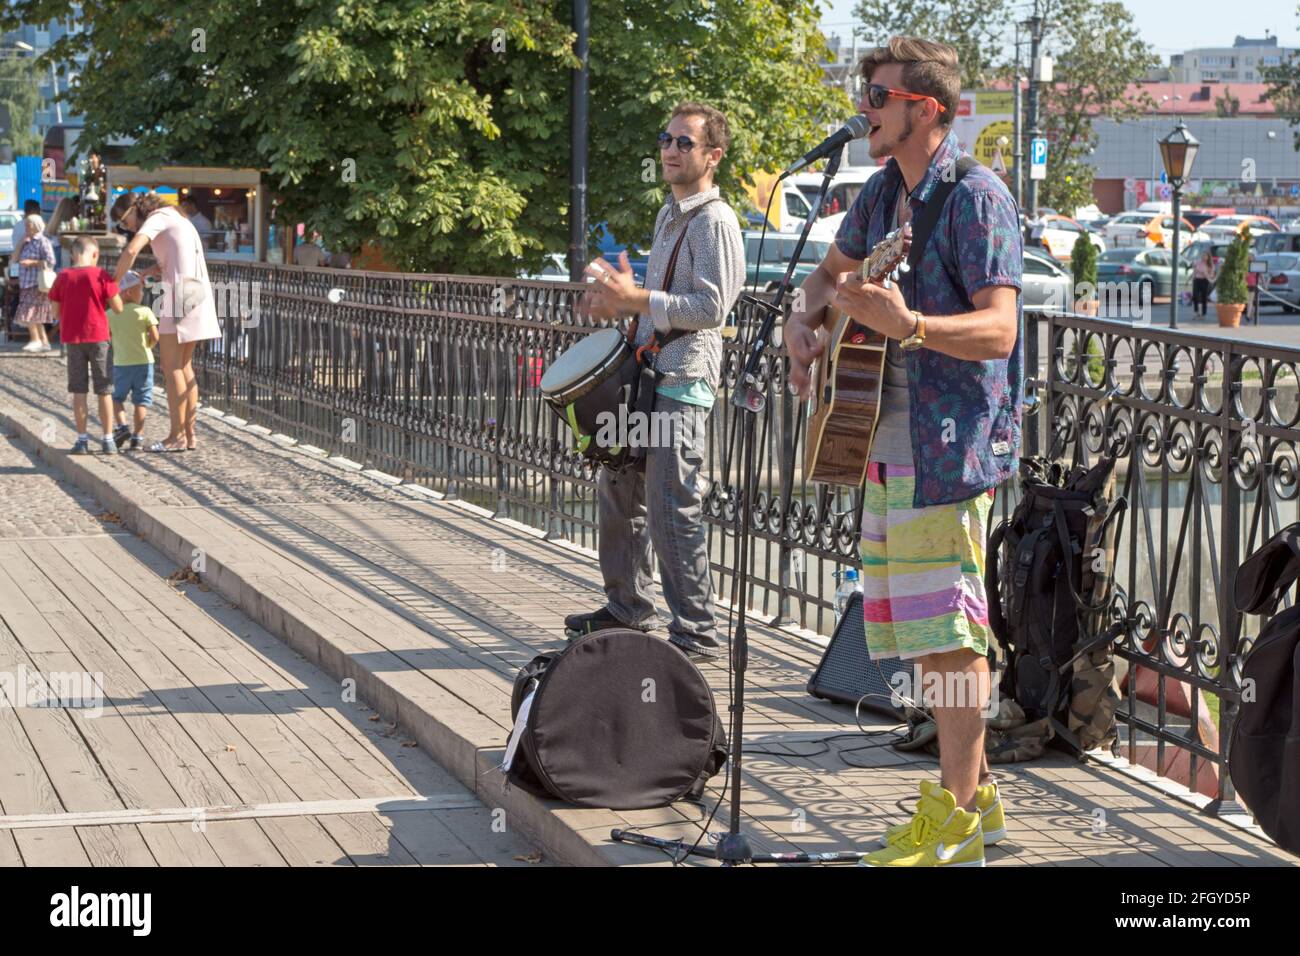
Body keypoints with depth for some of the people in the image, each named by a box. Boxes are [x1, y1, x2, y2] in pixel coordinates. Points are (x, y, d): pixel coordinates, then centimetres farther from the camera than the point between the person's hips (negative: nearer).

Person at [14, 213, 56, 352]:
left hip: (37, 284, -9)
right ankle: (44, 342, 13)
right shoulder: (28, 243, 17)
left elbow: (50, 261, -15)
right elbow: (15, 258, 15)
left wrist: (31, 262, -16)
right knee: (35, 317, 9)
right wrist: (21, 243, 5)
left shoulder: (43, 242, -8)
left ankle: (36, 341, -7)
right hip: (27, 284, 9)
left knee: (30, 315, -13)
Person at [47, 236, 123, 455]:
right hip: (98, 337, -2)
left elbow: (56, 312, 4)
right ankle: (107, 439, 7)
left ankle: (82, 439, 7)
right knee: (104, 390, 6)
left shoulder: (62, 277, -1)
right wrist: (113, 286, 12)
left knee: (78, 391, 8)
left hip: (72, 338, 2)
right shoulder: (101, 275, -8)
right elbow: (118, 308, -5)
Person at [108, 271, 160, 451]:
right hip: (143, 362, -2)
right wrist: (147, 347, 8)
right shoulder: (144, 311, -8)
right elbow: (155, 337, -11)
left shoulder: (110, 314, 0)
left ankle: (123, 426, -1)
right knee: (141, 400, 4)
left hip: (121, 363, 2)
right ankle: (137, 436, 1)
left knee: (117, 397, 18)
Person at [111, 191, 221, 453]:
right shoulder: (173, 217, 23)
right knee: (184, 366, 12)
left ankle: (177, 436, -4)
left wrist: (114, 282, -10)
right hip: (197, 294, 9)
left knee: (171, 367, -4)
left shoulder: (156, 219, -5)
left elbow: (131, 251, -21)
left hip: (181, 294, -9)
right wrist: (141, 275, 6)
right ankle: (189, 434, 12)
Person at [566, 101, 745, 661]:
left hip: (682, 383, -10)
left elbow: (711, 306, -20)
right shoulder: (670, 215, 19)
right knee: (618, 489, 17)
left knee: (671, 509, -11)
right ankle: (627, 608, 31)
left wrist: (635, 297, -21)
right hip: (646, 373, 10)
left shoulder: (714, 221, -11)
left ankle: (697, 632, -5)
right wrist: (623, 301, 11)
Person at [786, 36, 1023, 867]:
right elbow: (833, 271, 31)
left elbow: (997, 330, -20)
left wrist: (909, 325, -35)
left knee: (946, 626, -7)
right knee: (920, 624, 12)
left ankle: (955, 822, 0)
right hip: (887, 441, 9)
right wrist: (805, 320, 10)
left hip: (950, 441, -9)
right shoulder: (883, 193, 14)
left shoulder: (977, 197, -12)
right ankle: (974, 794, 23)